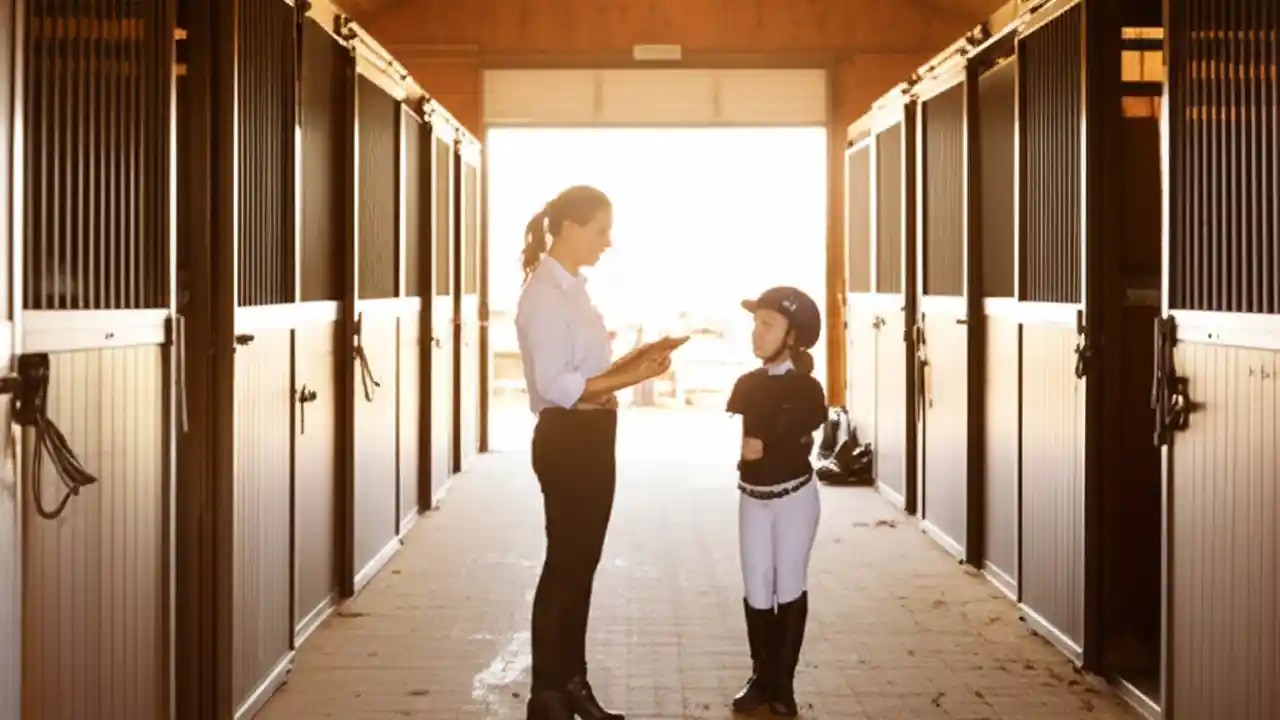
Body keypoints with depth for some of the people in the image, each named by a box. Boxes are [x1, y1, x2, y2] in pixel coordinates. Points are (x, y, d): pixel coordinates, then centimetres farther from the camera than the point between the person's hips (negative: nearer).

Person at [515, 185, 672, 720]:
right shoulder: (545, 294, -16)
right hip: (567, 438, -9)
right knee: (565, 565, 0)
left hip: (592, 436, 9)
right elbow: (554, 385, -22)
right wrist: (628, 378, -22)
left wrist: (632, 367, 2)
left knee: (581, 563, 15)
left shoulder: (573, 289, 13)